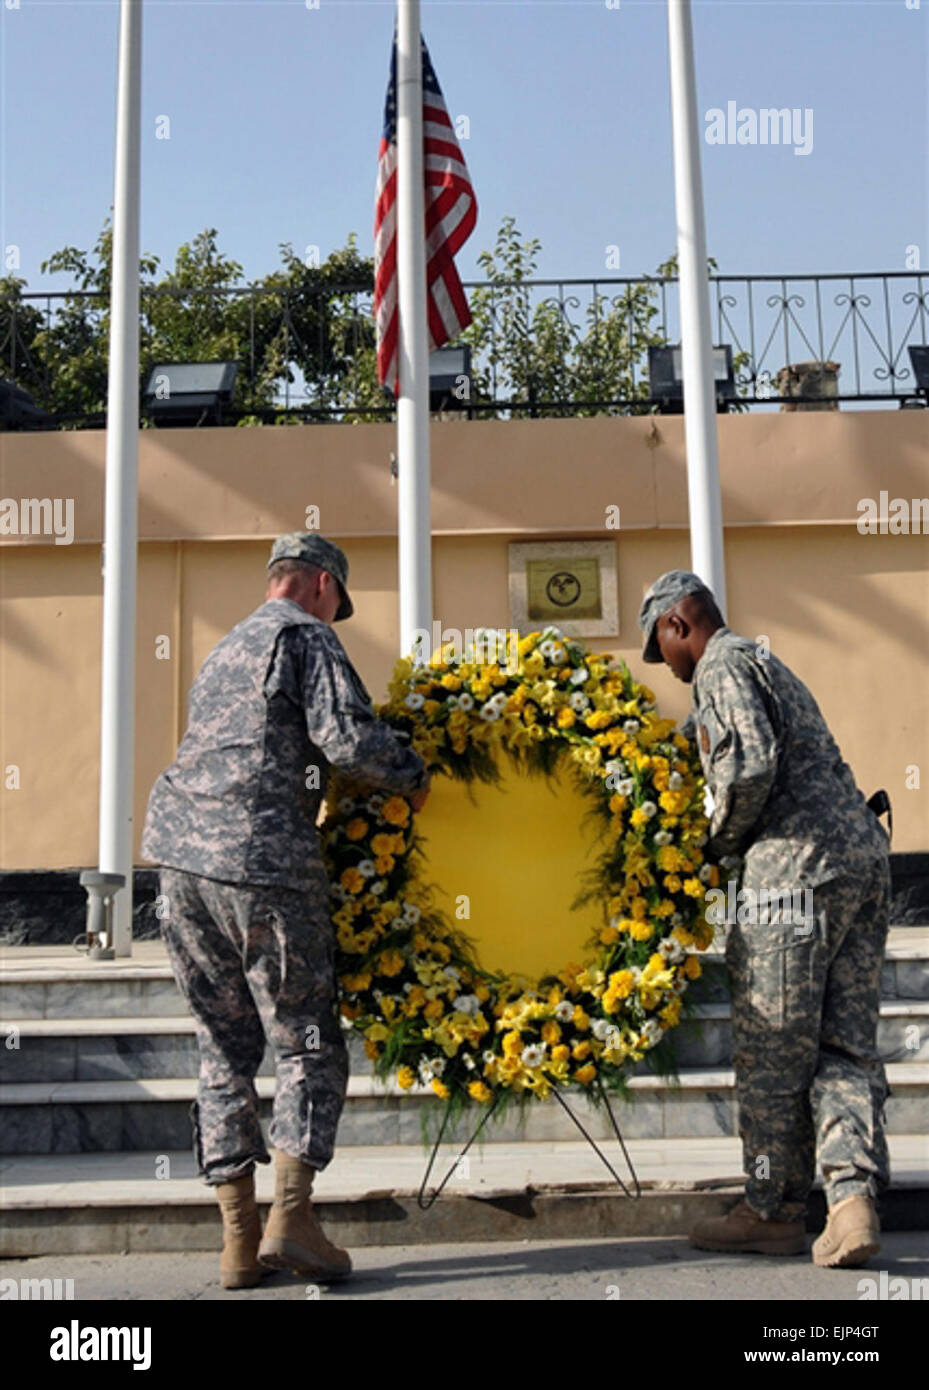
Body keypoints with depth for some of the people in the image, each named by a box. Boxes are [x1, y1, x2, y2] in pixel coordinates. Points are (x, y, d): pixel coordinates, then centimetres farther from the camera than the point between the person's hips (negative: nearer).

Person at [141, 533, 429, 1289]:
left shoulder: (225, 651, 26)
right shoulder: (304, 637, 0)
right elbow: (348, 736, -12)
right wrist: (413, 775, 3)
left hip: (183, 860, 8)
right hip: (263, 865, -7)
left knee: (225, 1050, 11)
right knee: (308, 1046, 2)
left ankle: (239, 1240, 12)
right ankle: (290, 1217, -7)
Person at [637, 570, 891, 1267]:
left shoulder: (722, 664, -2)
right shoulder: (770, 665, 28)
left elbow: (749, 765, -18)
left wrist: (721, 841, -2)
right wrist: (735, 839, 23)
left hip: (799, 863, -10)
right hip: (864, 851, 10)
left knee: (772, 1051, 0)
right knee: (846, 1043, 5)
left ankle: (774, 1211, 9)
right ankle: (854, 1202, -3)